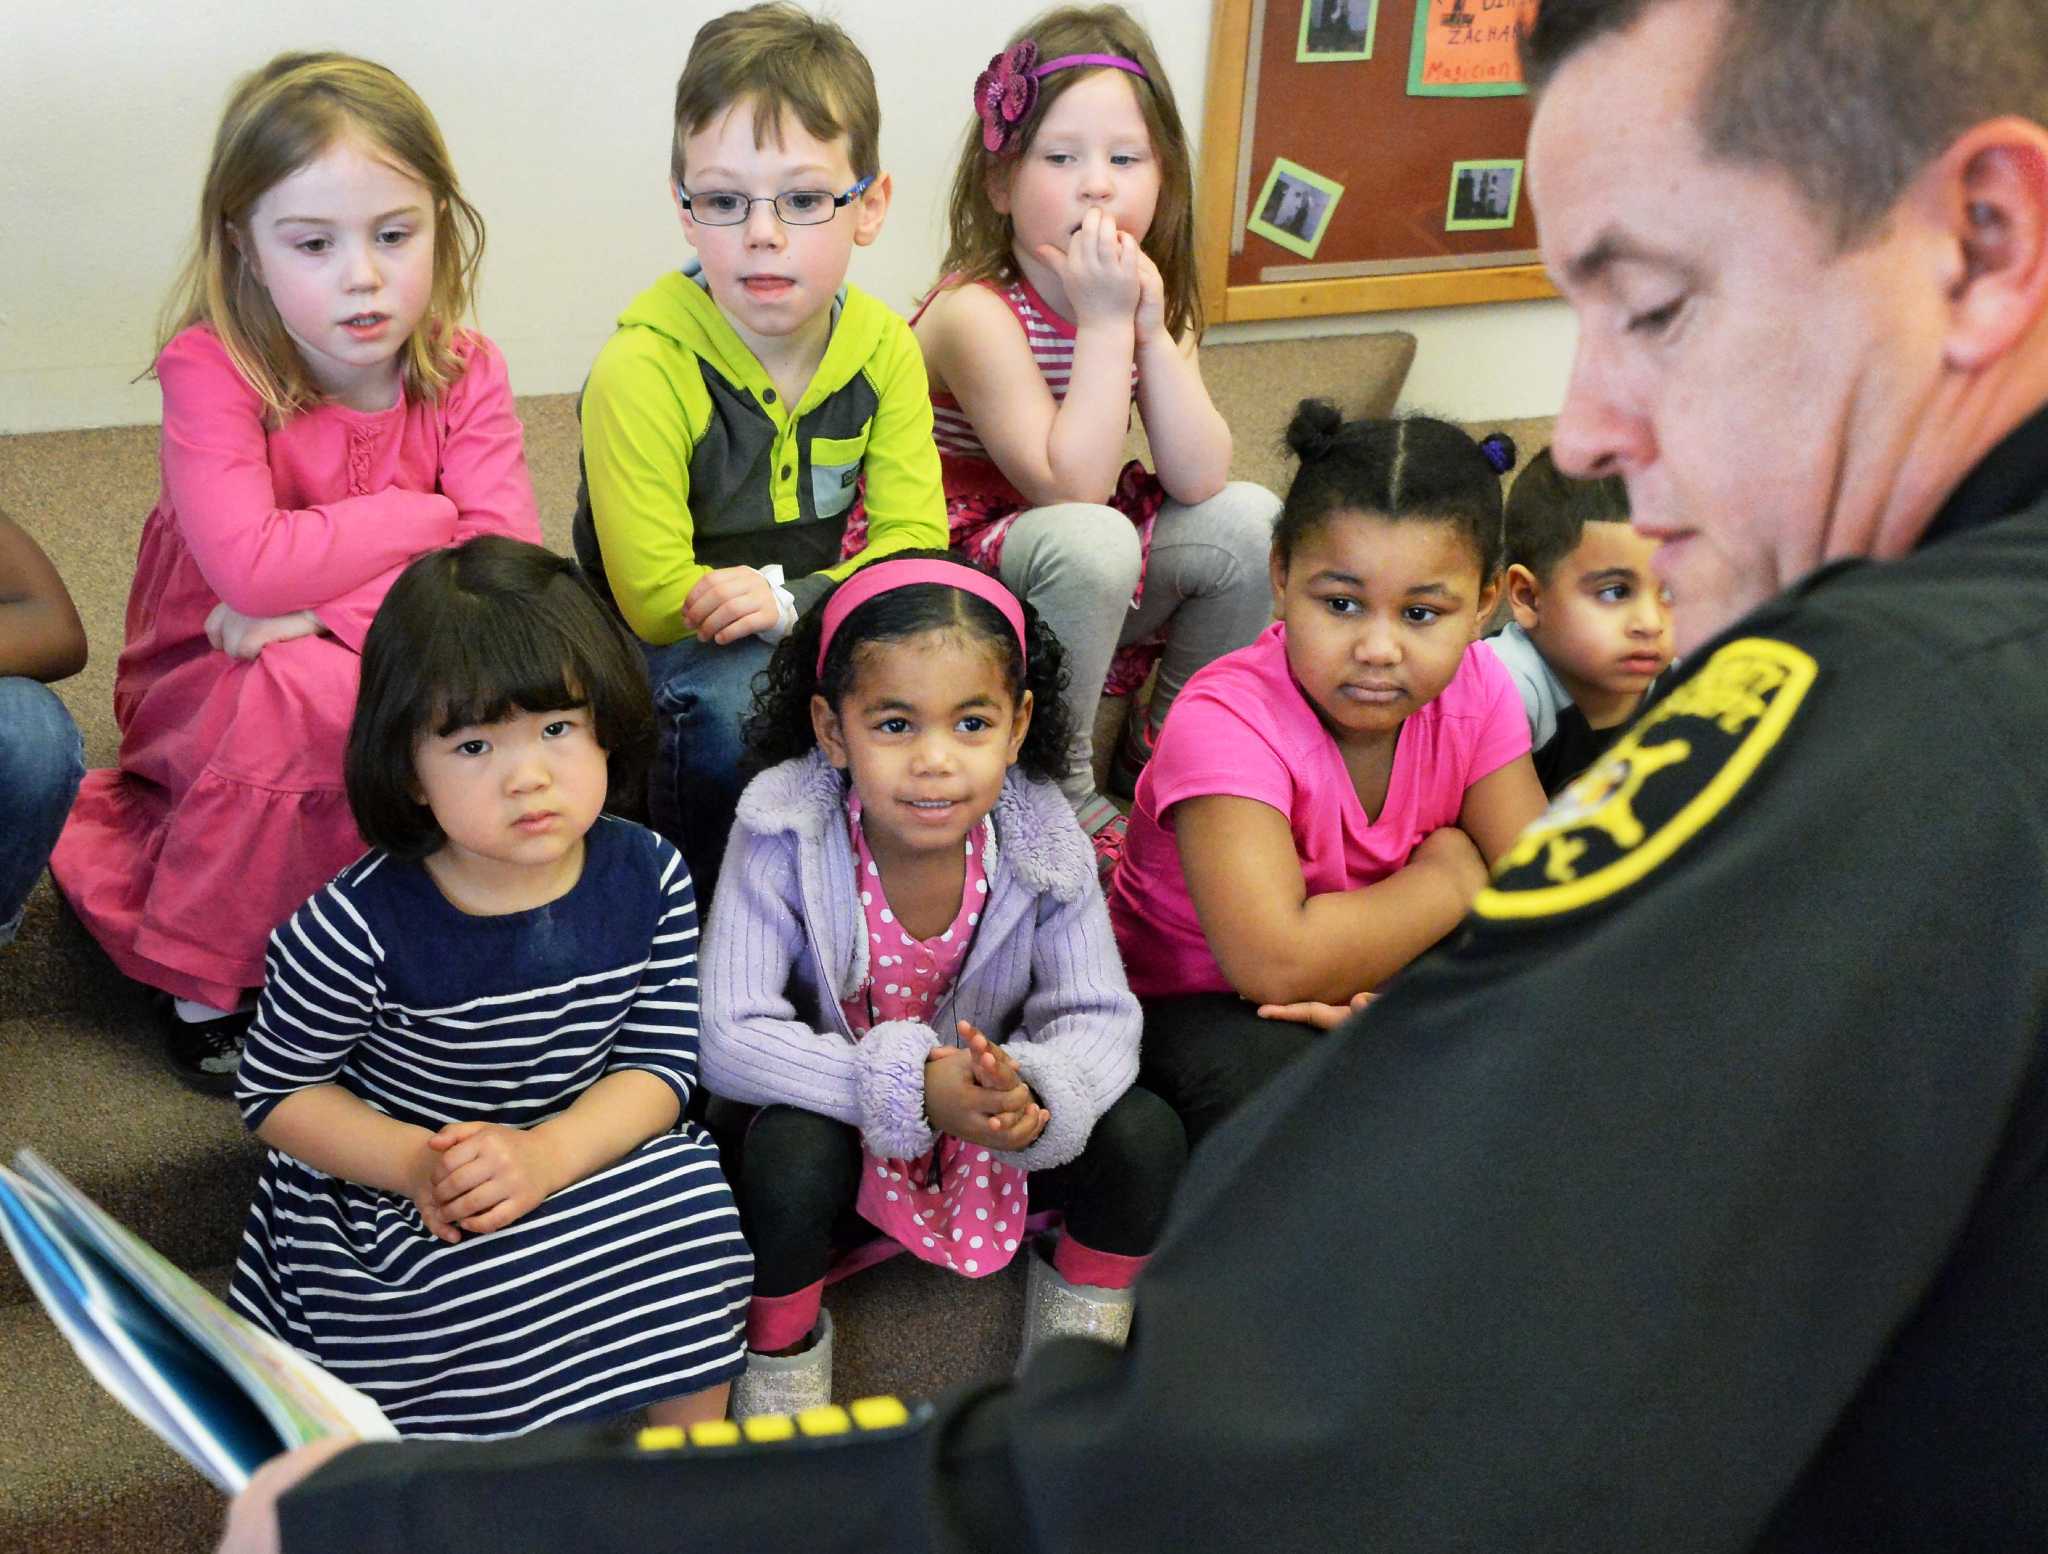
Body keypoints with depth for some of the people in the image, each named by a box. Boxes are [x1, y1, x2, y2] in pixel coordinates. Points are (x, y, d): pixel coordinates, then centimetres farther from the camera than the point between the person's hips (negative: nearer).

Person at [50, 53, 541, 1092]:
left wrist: (331, 603, -31)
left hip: (392, 681, 3)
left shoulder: (464, 375, -8)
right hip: (209, 694, -3)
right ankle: (202, 980, -15)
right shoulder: (210, 369, -19)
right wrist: (428, 518, -22)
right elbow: (254, 567, -34)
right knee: (307, 686, -37)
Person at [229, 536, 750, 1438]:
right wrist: (417, 1162, -24)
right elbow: (275, 1093, -8)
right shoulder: (355, 930, -21)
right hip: (393, 1196, -3)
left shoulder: (649, 880, -11)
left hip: (588, 1159, 3)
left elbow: (662, 1063, -8)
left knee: (694, 1203, -19)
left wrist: (543, 1156, -26)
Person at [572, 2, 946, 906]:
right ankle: (708, 915, -8)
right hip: (657, 658, -4)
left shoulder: (882, 349, -4)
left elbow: (914, 543, -8)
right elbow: (658, 598, -21)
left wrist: (793, 599, -26)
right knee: (734, 696, -35)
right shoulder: (643, 367, -20)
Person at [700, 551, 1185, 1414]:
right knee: (790, 1152, -35)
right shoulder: (784, 834, -24)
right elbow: (728, 1038, -27)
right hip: (837, 1120, -2)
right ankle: (779, 1375, -4)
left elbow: (1101, 1018, -15)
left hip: (991, 1115, 3)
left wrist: (1031, 1093, -40)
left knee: (1145, 1135, -20)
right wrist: (911, 1087, -40)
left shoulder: (1041, 841, -17)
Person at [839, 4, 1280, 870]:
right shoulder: (976, 312, -23)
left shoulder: (1149, 299, -1)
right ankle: (1056, 790, -13)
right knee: (1090, 542, -34)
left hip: (1084, 573, 7)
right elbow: (1072, 491, -30)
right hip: (951, 580, -7)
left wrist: (1151, 327, -22)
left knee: (1247, 520, -9)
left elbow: (1199, 481, -12)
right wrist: (1104, 321, -30)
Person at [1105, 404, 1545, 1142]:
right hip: (1191, 1000, -5)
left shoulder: (1475, 689, -9)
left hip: (1370, 988, 5)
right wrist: (1449, 878, -21)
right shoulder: (1226, 719, -26)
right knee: (1262, 1071, -37)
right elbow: (1277, 963, -37)